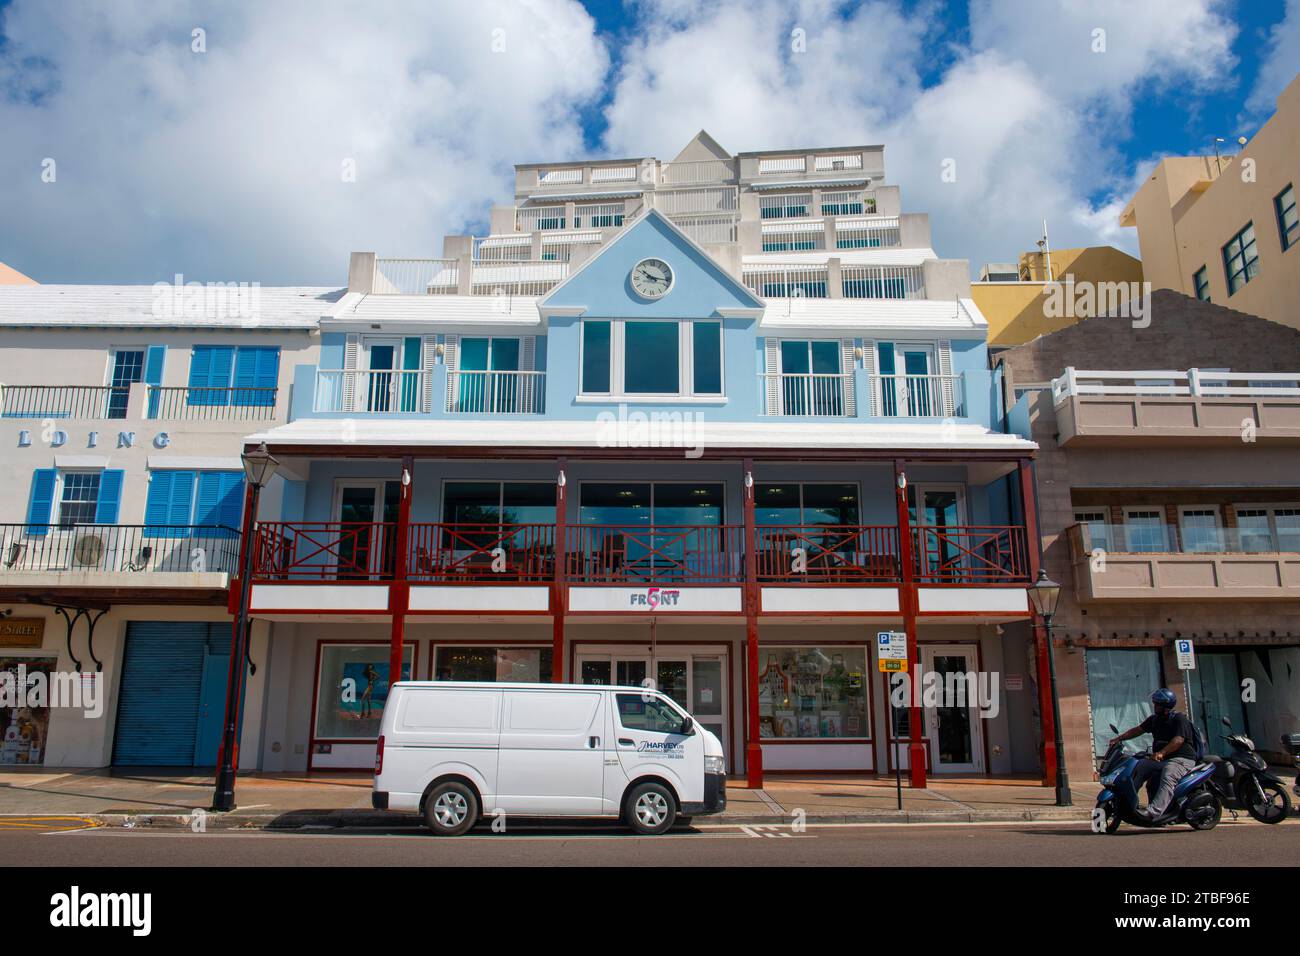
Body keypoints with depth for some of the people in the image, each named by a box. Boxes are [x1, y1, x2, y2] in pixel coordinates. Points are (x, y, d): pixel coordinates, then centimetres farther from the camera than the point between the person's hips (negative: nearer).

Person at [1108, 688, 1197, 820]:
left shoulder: (1179, 719, -9)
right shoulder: (1154, 719, 16)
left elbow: (1178, 740, -22)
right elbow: (1138, 730, 17)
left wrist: (1161, 753, -35)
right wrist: (1119, 738, 4)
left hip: (1181, 758, -9)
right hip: (1159, 759, 9)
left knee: (1167, 777, -35)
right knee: (1137, 768, -11)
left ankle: (1153, 811, -50)